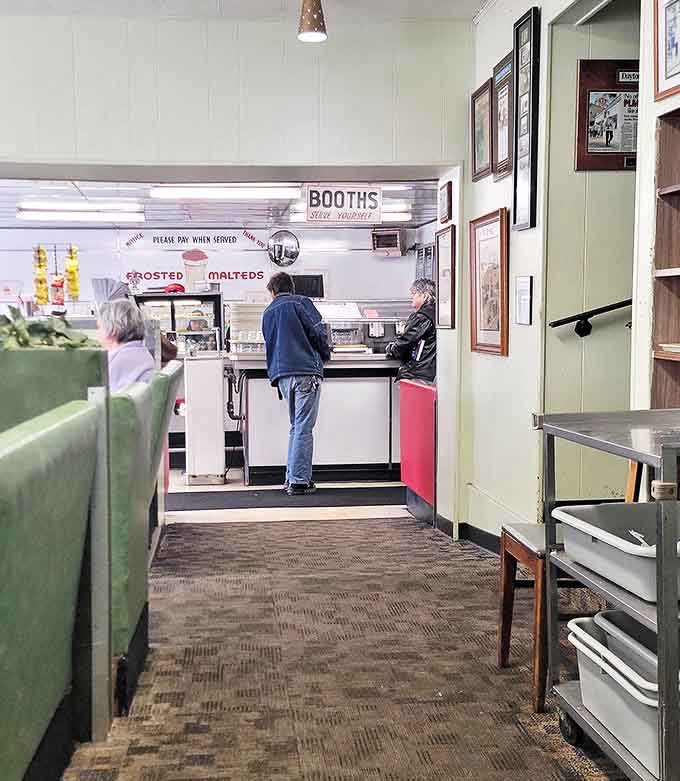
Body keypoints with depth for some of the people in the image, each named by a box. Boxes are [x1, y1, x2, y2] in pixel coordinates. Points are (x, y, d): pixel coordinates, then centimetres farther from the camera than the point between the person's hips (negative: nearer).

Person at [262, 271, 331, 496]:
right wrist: (325, 354, 10)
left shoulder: (268, 312, 19)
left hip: (281, 375, 6)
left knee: (296, 427, 15)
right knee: (303, 428, -5)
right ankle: (298, 481, -6)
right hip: (306, 371, -5)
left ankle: (292, 478, 14)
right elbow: (318, 332, -6)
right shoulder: (301, 302, 2)